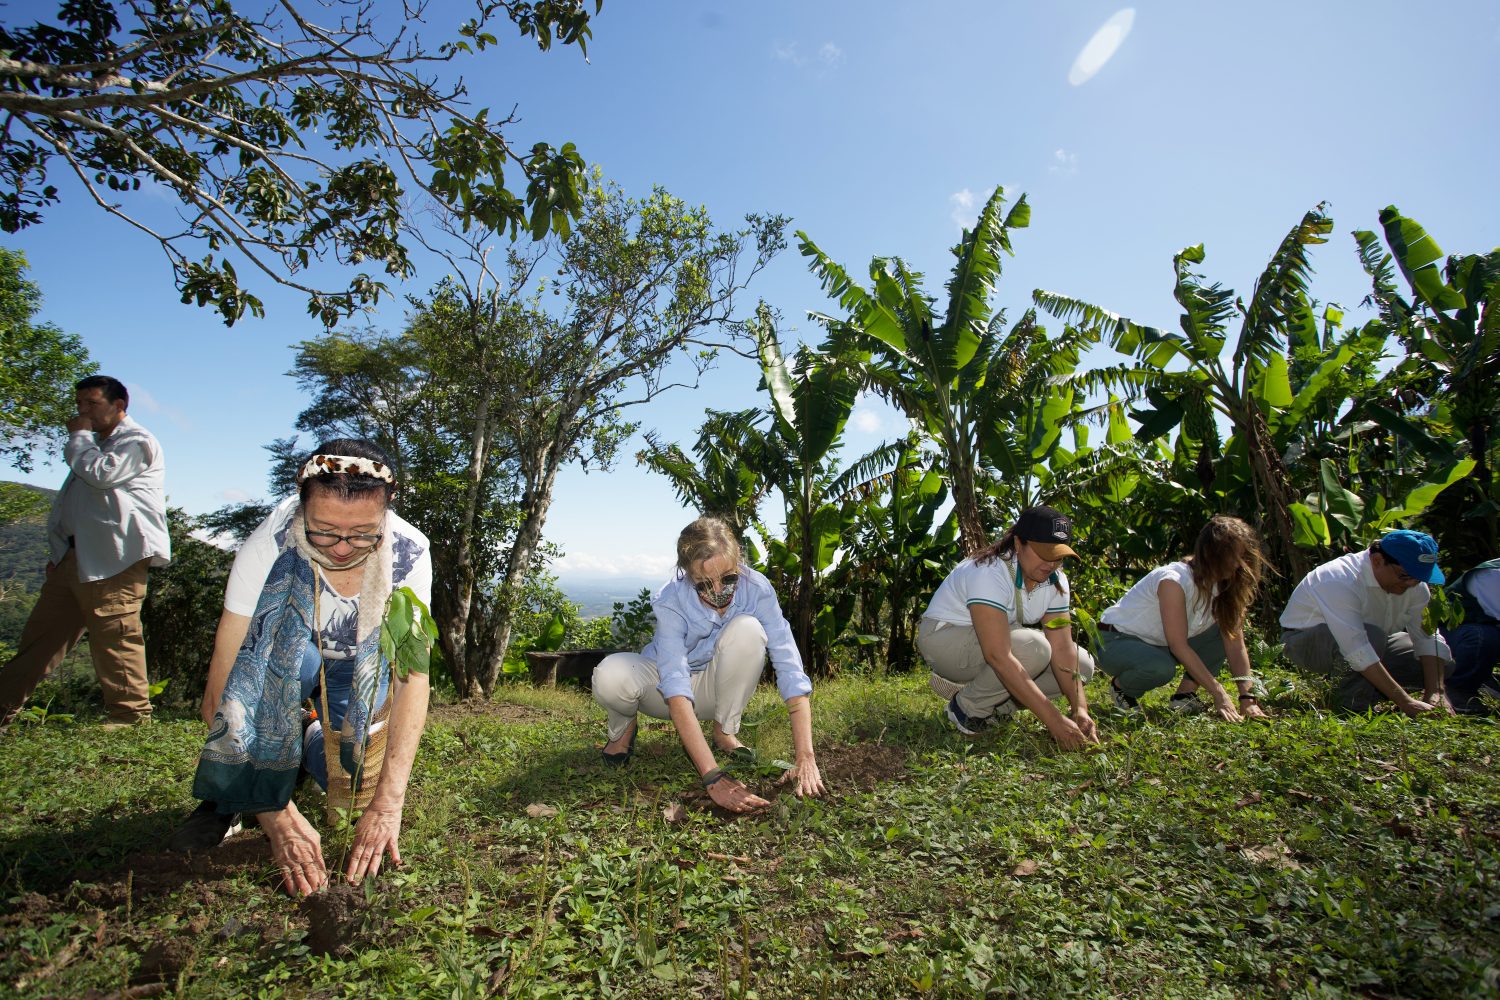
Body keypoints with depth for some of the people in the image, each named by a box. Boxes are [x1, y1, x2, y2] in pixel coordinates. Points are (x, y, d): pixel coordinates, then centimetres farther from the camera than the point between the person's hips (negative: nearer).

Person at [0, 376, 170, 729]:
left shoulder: (136, 441, -4)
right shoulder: (94, 443, 27)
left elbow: (100, 474, -18)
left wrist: (79, 436, -3)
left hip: (113, 558, -10)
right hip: (73, 554, 10)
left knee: (115, 636, -8)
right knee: (41, 633, 14)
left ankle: (132, 713, -1)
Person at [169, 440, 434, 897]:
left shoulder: (408, 553, -31)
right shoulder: (269, 546, -35)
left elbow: (413, 675, -30)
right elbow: (220, 692, -35)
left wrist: (389, 799, -38)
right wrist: (278, 815, -40)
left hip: (362, 666, 1)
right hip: (282, 656, -1)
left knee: (354, 797, -11)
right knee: (290, 660, -36)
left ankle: (314, 740, 22)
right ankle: (236, 791, -9)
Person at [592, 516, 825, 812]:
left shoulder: (756, 588, -27)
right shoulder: (670, 601, -32)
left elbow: (790, 668, -30)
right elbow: (676, 689, -41)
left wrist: (804, 758, -39)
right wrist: (713, 778, -49)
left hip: (715, 686, 2)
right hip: (665, 688, -1)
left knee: (747, 629, -31)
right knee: (610, 676, -36)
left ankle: (724, 732, -8)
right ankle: (623, 728, 2)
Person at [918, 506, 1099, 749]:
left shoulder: (1055, 580, -7)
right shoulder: (989, 573, -31)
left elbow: (1062, 648, -12)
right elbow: (998, 656, -39)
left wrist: (1080, 708, -25)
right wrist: (1054, 720, -40)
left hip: (1001, 640, 8)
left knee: (1082, 664, -6)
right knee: (1033, 648, -32)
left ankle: (991, 705, 1)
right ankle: (969, 709, -9)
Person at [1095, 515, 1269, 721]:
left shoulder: (1223, 585, -3)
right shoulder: (1174, 580, -27)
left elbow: (1235, 644, -7)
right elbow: (1179, 646, -27)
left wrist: (1247, 698, -17)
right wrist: (1219, 694, -25)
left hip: (1159, 646, 8)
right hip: (1115, 642, -8)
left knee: (1224, 633, -7)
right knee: (1161, 667, -38)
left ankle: (1185, 694, -2)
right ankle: (1120, 686, -6)